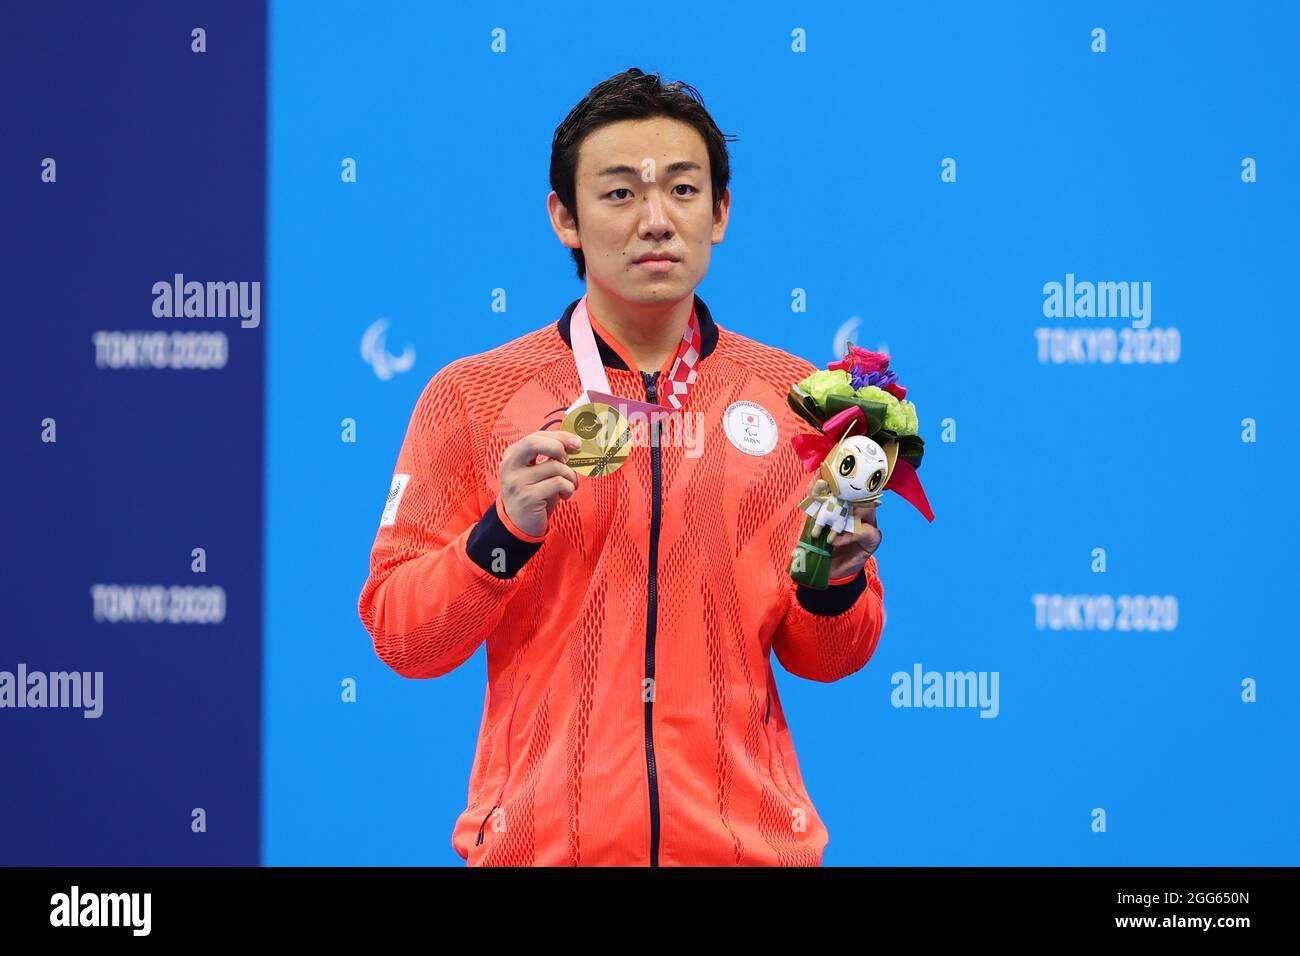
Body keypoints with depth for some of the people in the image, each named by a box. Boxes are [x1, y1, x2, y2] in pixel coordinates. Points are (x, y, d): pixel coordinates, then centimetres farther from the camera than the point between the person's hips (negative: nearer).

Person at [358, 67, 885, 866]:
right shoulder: (470, 397, 0)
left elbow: (826, 658, 9)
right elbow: (398, 637, -1)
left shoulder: (799, 398, 4)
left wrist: (834, 580, -11)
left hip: (748, 843, 2)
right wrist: (503, 534, -16)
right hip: (542, 843, -1)